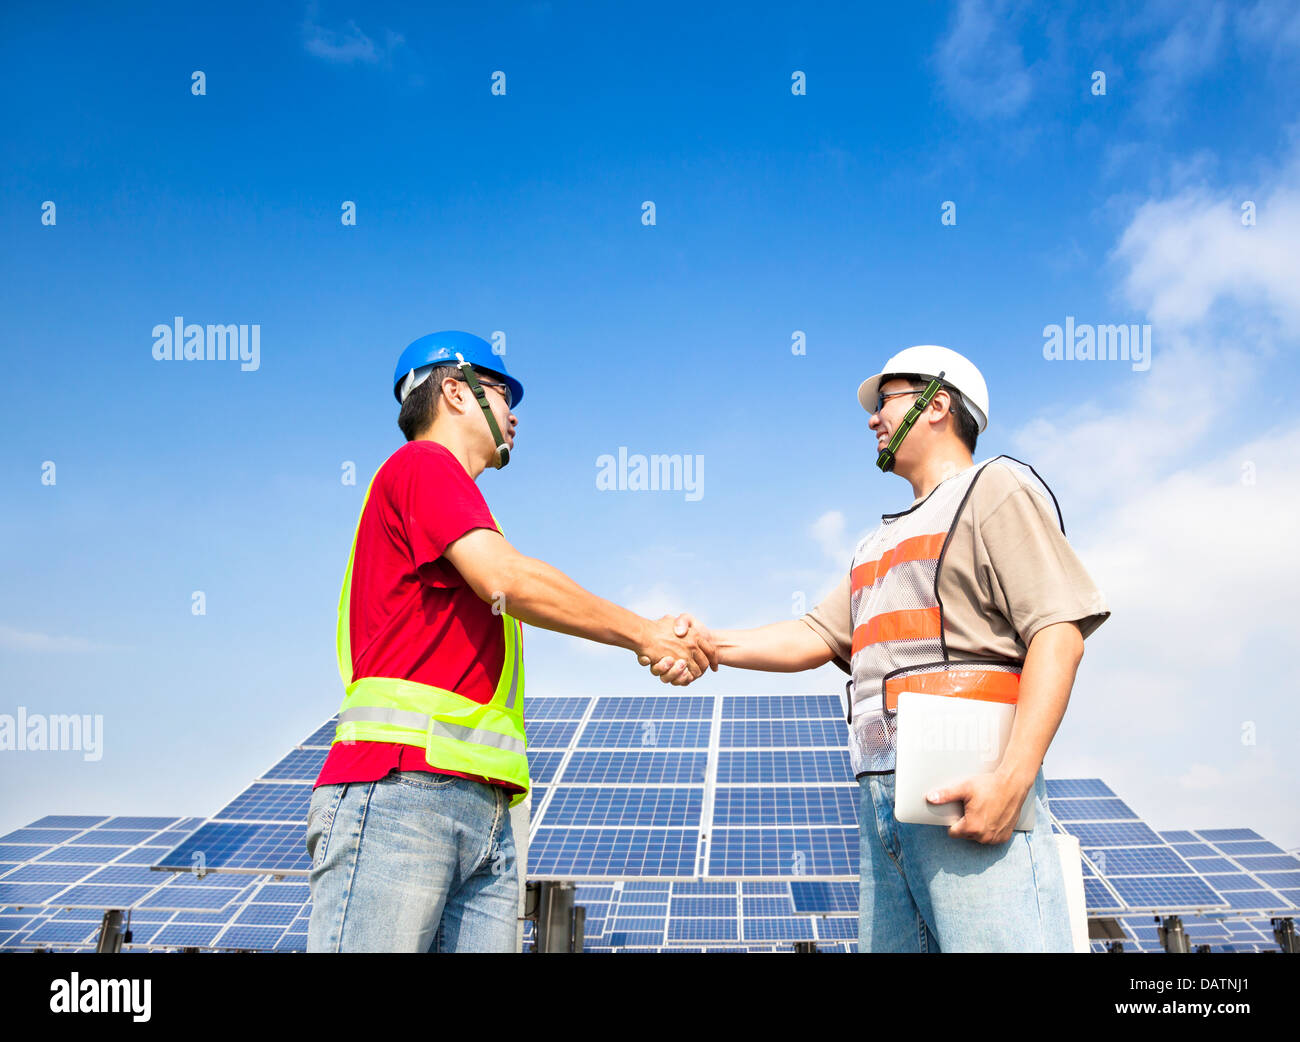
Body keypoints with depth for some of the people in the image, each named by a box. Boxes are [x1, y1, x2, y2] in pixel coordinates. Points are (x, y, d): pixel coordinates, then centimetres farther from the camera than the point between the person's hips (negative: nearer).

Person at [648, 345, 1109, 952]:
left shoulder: (995, 487, 4)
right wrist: (710, 644, 3)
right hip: (882, 799, 8)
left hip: (968, 792, -8)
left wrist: (1013, 776, -20)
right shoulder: (880, 544, 31)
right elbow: (814, 637, 21)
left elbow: (1059, 632, -8)